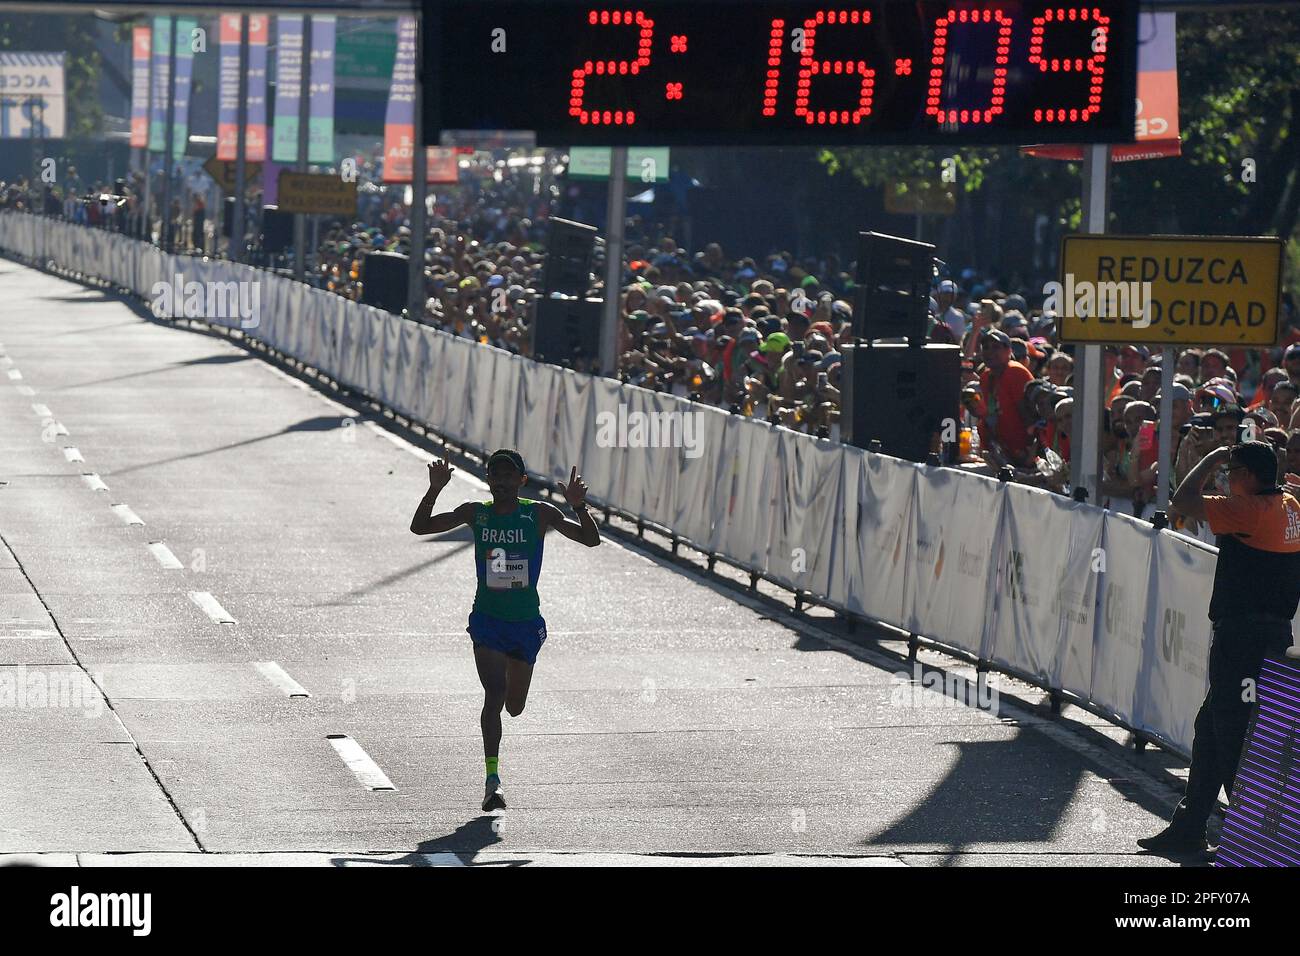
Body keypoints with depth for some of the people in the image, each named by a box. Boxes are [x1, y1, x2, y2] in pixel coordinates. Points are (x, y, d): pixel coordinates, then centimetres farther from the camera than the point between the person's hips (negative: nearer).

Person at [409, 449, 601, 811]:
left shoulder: (539, 515, -4)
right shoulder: (476, 513, -1)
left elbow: (591, 539, -6)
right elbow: (420, 527, -2)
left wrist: (579, 507, -24)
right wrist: (434, 491, -17)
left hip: (526, 622, 1)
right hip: (487, 619, -1)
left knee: (514, 707, 9)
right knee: (495, 693, -19)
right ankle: (492, 778, -17)